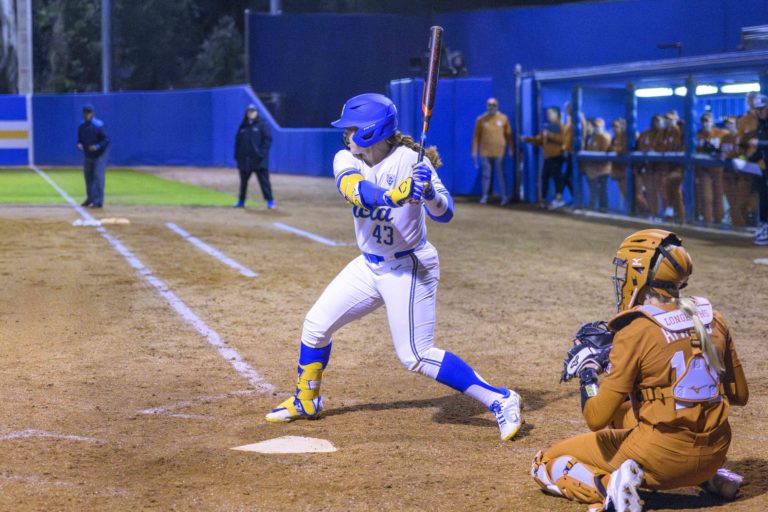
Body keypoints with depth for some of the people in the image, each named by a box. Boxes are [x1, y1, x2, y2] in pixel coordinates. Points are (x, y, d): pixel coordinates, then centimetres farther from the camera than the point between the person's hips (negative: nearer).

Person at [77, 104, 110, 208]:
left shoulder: (98, 125, -20)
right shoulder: (81, 126, -2)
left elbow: (106, 139, -19)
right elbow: (80, 139, 10)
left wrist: (97, 146, -34)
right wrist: (79, 144, -12)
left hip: (99, 155, -6)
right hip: (87, 155, 7)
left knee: (98, 176, -12)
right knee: (88, 176, 15)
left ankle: (98, 201, -11)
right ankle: (90, 198, 31)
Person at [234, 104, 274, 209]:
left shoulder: (262, 124, -1)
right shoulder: (243, 126, 13)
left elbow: (268, 139, -5)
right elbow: (238, 141, 16)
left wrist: (262, 153, -14)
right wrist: (237, 155, 7)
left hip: (258, 160, -5)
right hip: (244, 160, 5)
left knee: (264, 180, -6)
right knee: (243, 180, 11)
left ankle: (270, 200, -4)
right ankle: (241, 201, 20)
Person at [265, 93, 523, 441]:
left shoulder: (409, 159, -17)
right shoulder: (346, 160, -5)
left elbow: (444, 214, -22)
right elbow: (357, 191, -29)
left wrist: (429, 194, -45)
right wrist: (399, 193, -48)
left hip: (409, 268, -6)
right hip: (369, 265, 6)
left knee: (416, 356, -12)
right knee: (316, 324, 10)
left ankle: (499, 400, -5)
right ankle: (305, 401, 33)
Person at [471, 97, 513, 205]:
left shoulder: (503, 118, 5)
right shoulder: (481, 120, 6)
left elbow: (508, 135, 8)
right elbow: (476, 136, 7)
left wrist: (511, 149, 4)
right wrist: (474, 151, 4)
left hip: (499, 153, -1)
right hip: (485, 153, 1)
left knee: (500, 175, -2)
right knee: (486, 175, 3)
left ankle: (504, 196, 1)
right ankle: (485, 196, 10)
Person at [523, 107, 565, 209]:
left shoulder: (560, 126, -3)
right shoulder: (548, 127, 22)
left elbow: (562, 139, -18)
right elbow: (539, 140, 22)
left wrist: (549, 135, -17)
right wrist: (528, 139, 10)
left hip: (556, 156, -8)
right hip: (547, 156, 8)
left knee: (556, 176, -9)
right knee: (544, 177, 6)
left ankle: (559, 199, -6)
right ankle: (543, 200, 11)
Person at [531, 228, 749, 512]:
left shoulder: (635, 331, -13)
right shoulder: (712, 319, 4)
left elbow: (596, 419, -13)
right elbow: (739, 395, 14)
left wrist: (587, 373, 4)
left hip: (664, 457, -6)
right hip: (715, 454, 6)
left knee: (545, 464, 9)